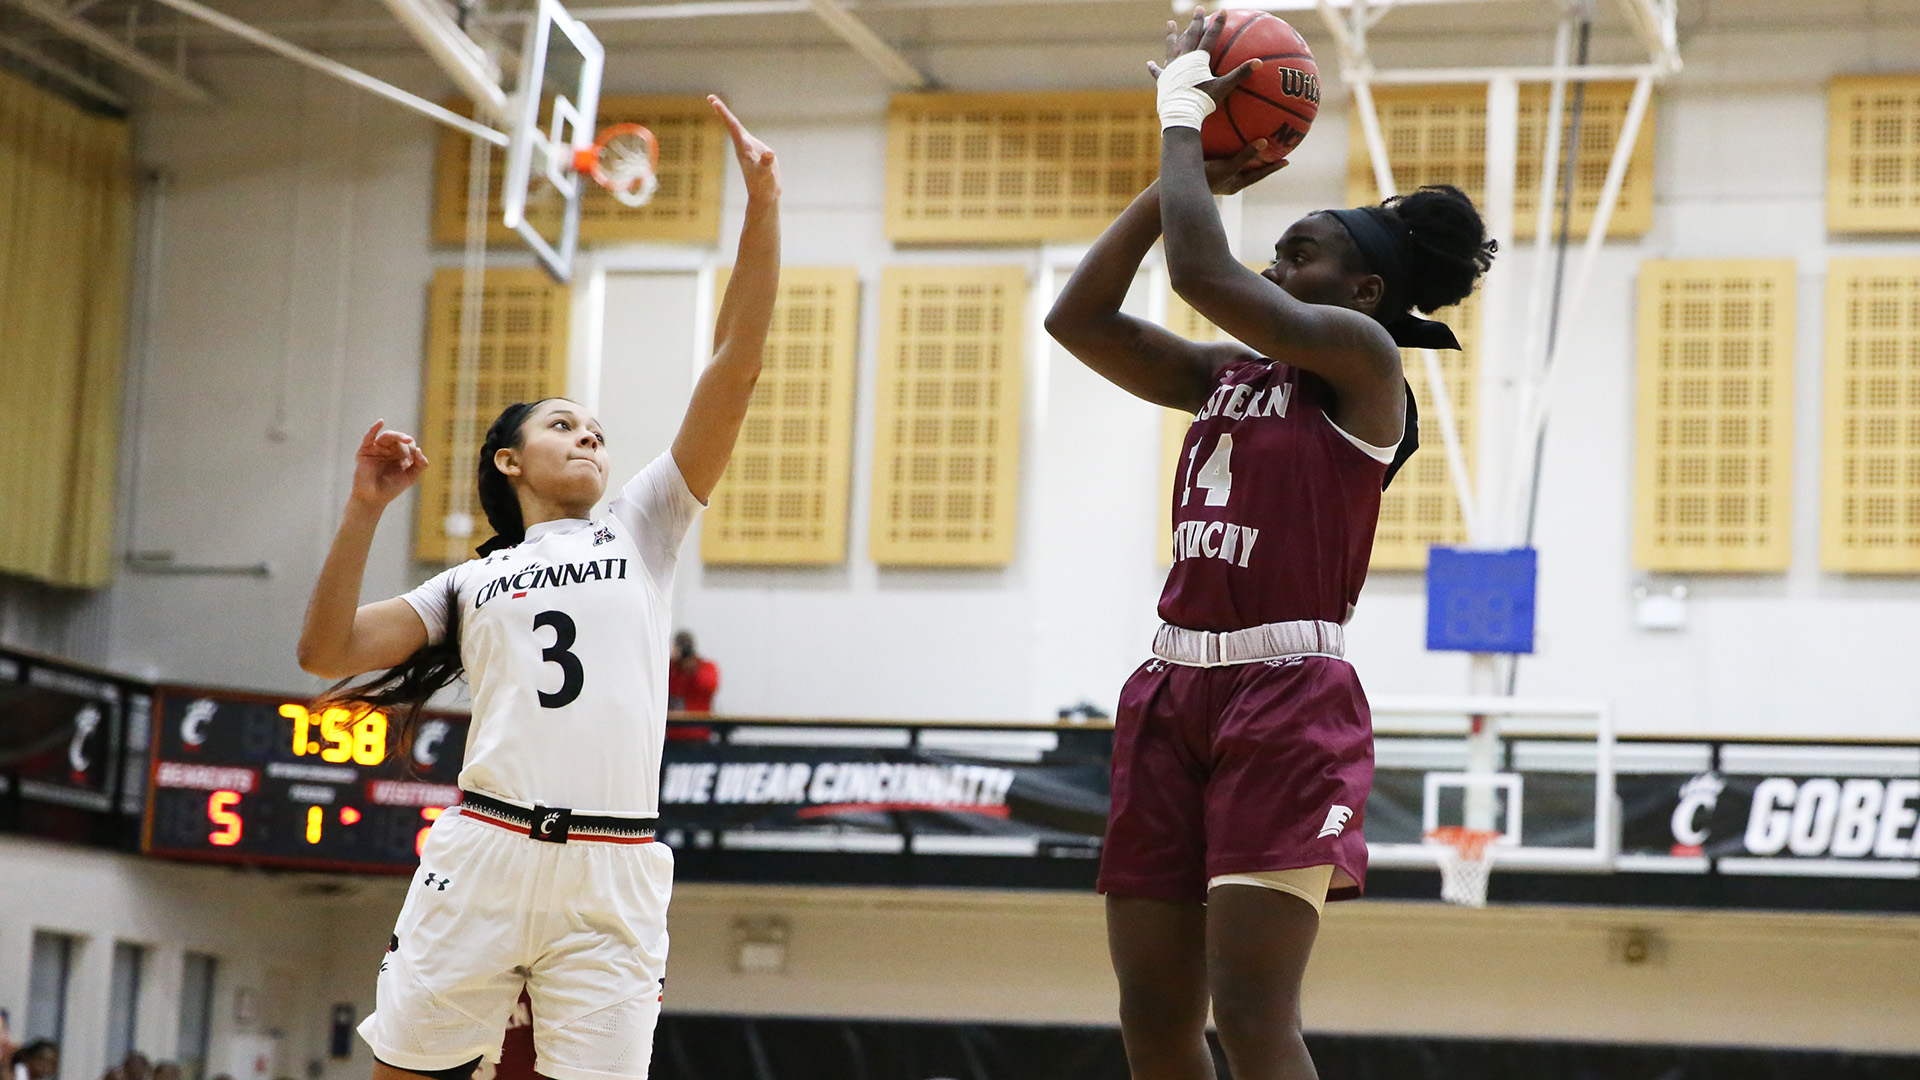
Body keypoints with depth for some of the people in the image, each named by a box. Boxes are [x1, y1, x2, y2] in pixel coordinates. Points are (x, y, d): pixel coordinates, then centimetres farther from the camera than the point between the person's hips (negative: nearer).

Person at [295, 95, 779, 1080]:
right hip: (481, 854, 1)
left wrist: (761, 205, 1)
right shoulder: (470, 582, 19)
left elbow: (733, 369, 8)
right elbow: (328, 653, 9)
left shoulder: (642, 529, 17)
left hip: (613, 876, 0)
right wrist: (366, 510, 1)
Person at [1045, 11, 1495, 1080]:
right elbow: (1079, 319, 14)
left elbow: (1203, 276, -14)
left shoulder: (1362, 355, -3)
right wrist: (1182, 175, 13)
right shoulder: (1226, 376, 19)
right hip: (1174, 690, 8)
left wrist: (1184, 111, -2)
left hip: (1287, 695, -8)